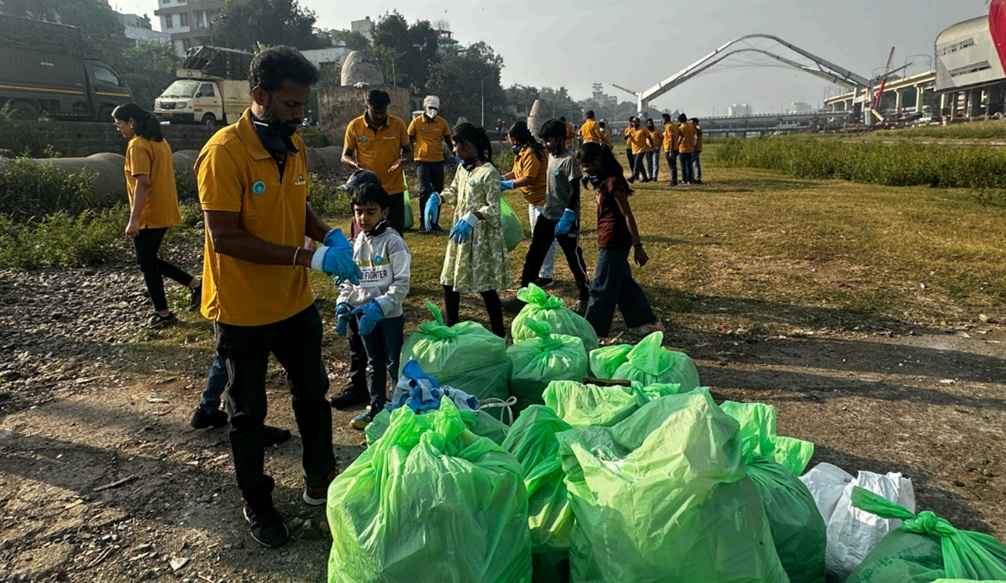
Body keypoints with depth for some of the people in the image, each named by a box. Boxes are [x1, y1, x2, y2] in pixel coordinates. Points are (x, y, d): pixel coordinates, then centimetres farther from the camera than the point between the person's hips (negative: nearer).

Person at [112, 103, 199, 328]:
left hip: (149, 216, -9)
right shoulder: (160, 141, 12)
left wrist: (133, 220, -25)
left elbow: (143, 183, -24)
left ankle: (163, 314, 12)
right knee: (151, 260, 20)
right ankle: (195, 284, 16)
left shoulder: (137, 145, -16)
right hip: (164, 213, 9)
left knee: (147, 265, 4)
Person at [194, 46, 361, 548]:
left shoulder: (295, 144, 1)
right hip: (242, 310, -6)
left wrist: (329, 235, -7)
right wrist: (307, 257, -27)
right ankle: (257, 504, 32)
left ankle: (320, 482, 39)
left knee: (313, 394, 19)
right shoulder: (224, 152, -21)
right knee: (248, 412, 12)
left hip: (296, 301, 7)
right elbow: (226, 237, -23)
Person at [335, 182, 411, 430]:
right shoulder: (356, 243, 5)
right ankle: (377, 407, 31)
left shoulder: (392, 241, -13)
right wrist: (343, 305, -2)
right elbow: (348, 279, 12)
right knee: (374, 363, 18)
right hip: (363, 313, 6)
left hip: (390, 314, -6)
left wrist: (379, 307, -24)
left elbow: (402, 282, -17)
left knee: (395, 364, 4)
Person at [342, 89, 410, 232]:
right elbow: (345, 156, 4)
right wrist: (355, 164, -19)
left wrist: (402, 159, -13)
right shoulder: (354, 126, -4)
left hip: (393, 189, 1)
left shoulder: (398, 124, -3)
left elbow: (406, 149, 10)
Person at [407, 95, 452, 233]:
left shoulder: (442, 122, 5)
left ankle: (434, 222, 19)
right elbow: (409, 141, 6)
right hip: (422, 161, -3)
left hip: (438, 161, 3)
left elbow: (448, 141, 14)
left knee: (438, 191, 8)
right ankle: (424, 223, -3)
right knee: (425, 191, -9)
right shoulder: (417, 122, -1)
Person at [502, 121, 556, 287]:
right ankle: (539, 271, 31)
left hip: (543, 200, -11)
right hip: (534, 200, 11)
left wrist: (508, 185, -31)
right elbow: (516, 172, 10)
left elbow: (528, 179, -29)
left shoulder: (532, 153, -23)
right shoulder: (522, 152, 8)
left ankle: (546, 276, 2)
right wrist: (500, 179, -3)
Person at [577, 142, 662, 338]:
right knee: (624, 283, 18)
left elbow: (627, 215, -19)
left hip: (613, 243, -10)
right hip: (609, 241, 10)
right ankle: (645, 321, 27)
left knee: (602, 289, -1)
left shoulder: (612, 182, -18)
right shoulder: (601, 180, 9)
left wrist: (638, 246, -18)